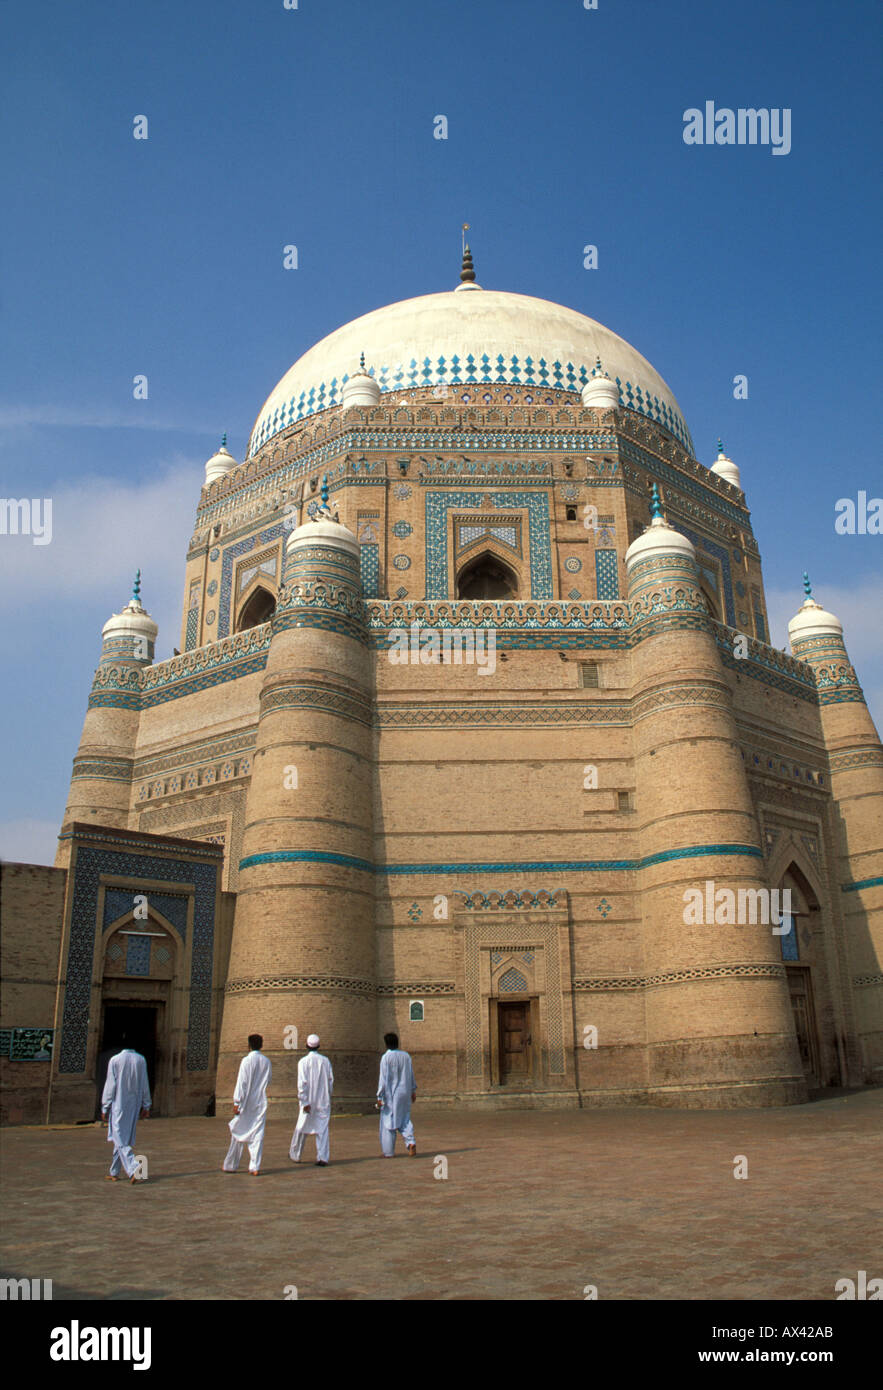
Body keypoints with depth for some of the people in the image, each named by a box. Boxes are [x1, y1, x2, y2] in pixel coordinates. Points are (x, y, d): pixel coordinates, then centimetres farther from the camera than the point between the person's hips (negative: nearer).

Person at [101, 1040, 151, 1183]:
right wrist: (146, 1106, 13)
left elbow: (110, 1085, -9)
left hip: (118, 1106, -4)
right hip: (134, 1105, 4)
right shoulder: (141, 1060, 0)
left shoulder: (115, 1060, -10)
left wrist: (105, 1108, 0)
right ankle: (114, 1172, 25)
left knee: (120, 1140, -3)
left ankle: (134, 1170, -19)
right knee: (125, 1138, 16)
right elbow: (145, 1085, 5)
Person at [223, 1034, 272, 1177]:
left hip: (246, 1103, -3)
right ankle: (255, 1167, -1)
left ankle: (230, 1165, 20)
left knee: (238, 1133, 9)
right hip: (261, 1103, 3)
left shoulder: (246, 1061, -11)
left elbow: (241, 1083, -12)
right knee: (257, 1134, 4)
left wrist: (236, 1102, -10)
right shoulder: (267, 1062, 3)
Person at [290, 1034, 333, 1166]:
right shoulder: (325, 1061, 2)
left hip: (309, 1101, -2)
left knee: (301, 1128, 13)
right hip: (324, 1101, 2)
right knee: (322, 1129, 3)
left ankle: (295, 1155, 26)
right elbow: (331, 1080, 5)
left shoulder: (303, 1061, -8)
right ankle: (322, 1158, -5)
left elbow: (302, 1083, -13)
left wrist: (305, 1102, -12)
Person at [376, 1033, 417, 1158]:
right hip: (404, 1093, 4)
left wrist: (380, 1097, -11)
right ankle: (411, 1143, -7)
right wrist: (413, 1090, 20)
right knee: (404, 1120, 14)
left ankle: (389, 1152, 10)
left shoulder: (386, 1057, -13)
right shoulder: (406, 1056, 2)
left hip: (390, 1094, -4)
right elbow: (411, 1075, 9)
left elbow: (383, 1078, -15)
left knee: (388, 1121, 6)